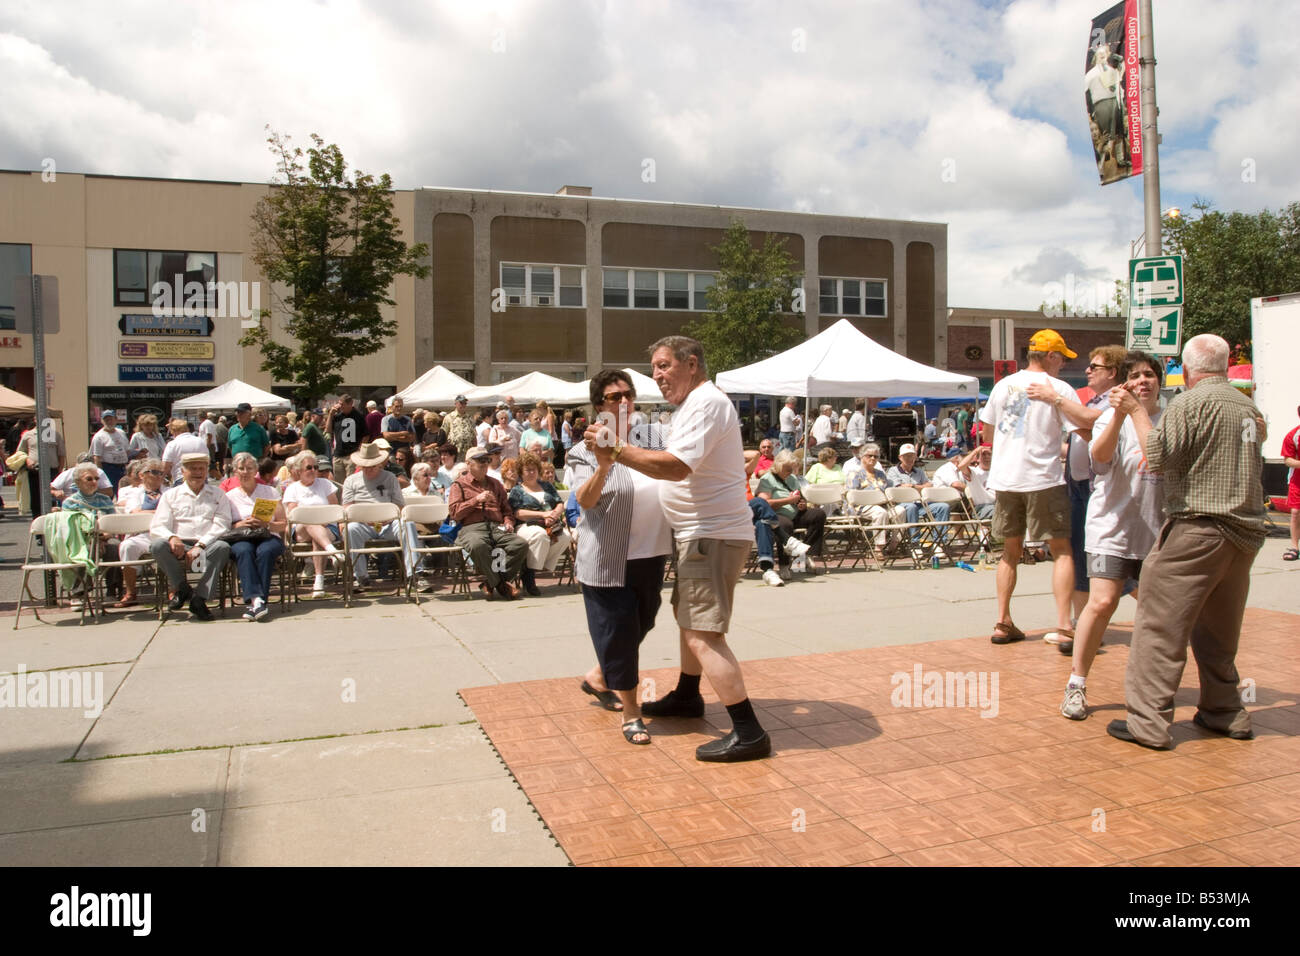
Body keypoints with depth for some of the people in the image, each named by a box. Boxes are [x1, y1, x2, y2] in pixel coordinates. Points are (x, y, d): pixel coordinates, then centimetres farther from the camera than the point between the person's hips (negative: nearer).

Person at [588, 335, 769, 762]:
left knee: (704, 635, -13)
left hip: (713, 535, -11)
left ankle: (748, 733, -10)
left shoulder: (706, 402, -17)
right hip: (701, 533, 11)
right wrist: (619, 455, 12)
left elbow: (676, 466, -28)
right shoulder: (695, 403, 18)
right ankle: (686, 696, 43)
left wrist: (617, 450, -23)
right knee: (688, 616, 24)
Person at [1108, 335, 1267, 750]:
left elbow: (1158, 458, -15)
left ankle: (1148, 721, -4)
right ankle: (1226, 713, 27)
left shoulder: (1191, 403, -10)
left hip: (1198, 526, -8)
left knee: (1161, 625, -4)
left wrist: (1137, 415, -4)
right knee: (1219, 630, 19)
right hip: (1246, 530, 8)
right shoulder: (1248, 406, 13)